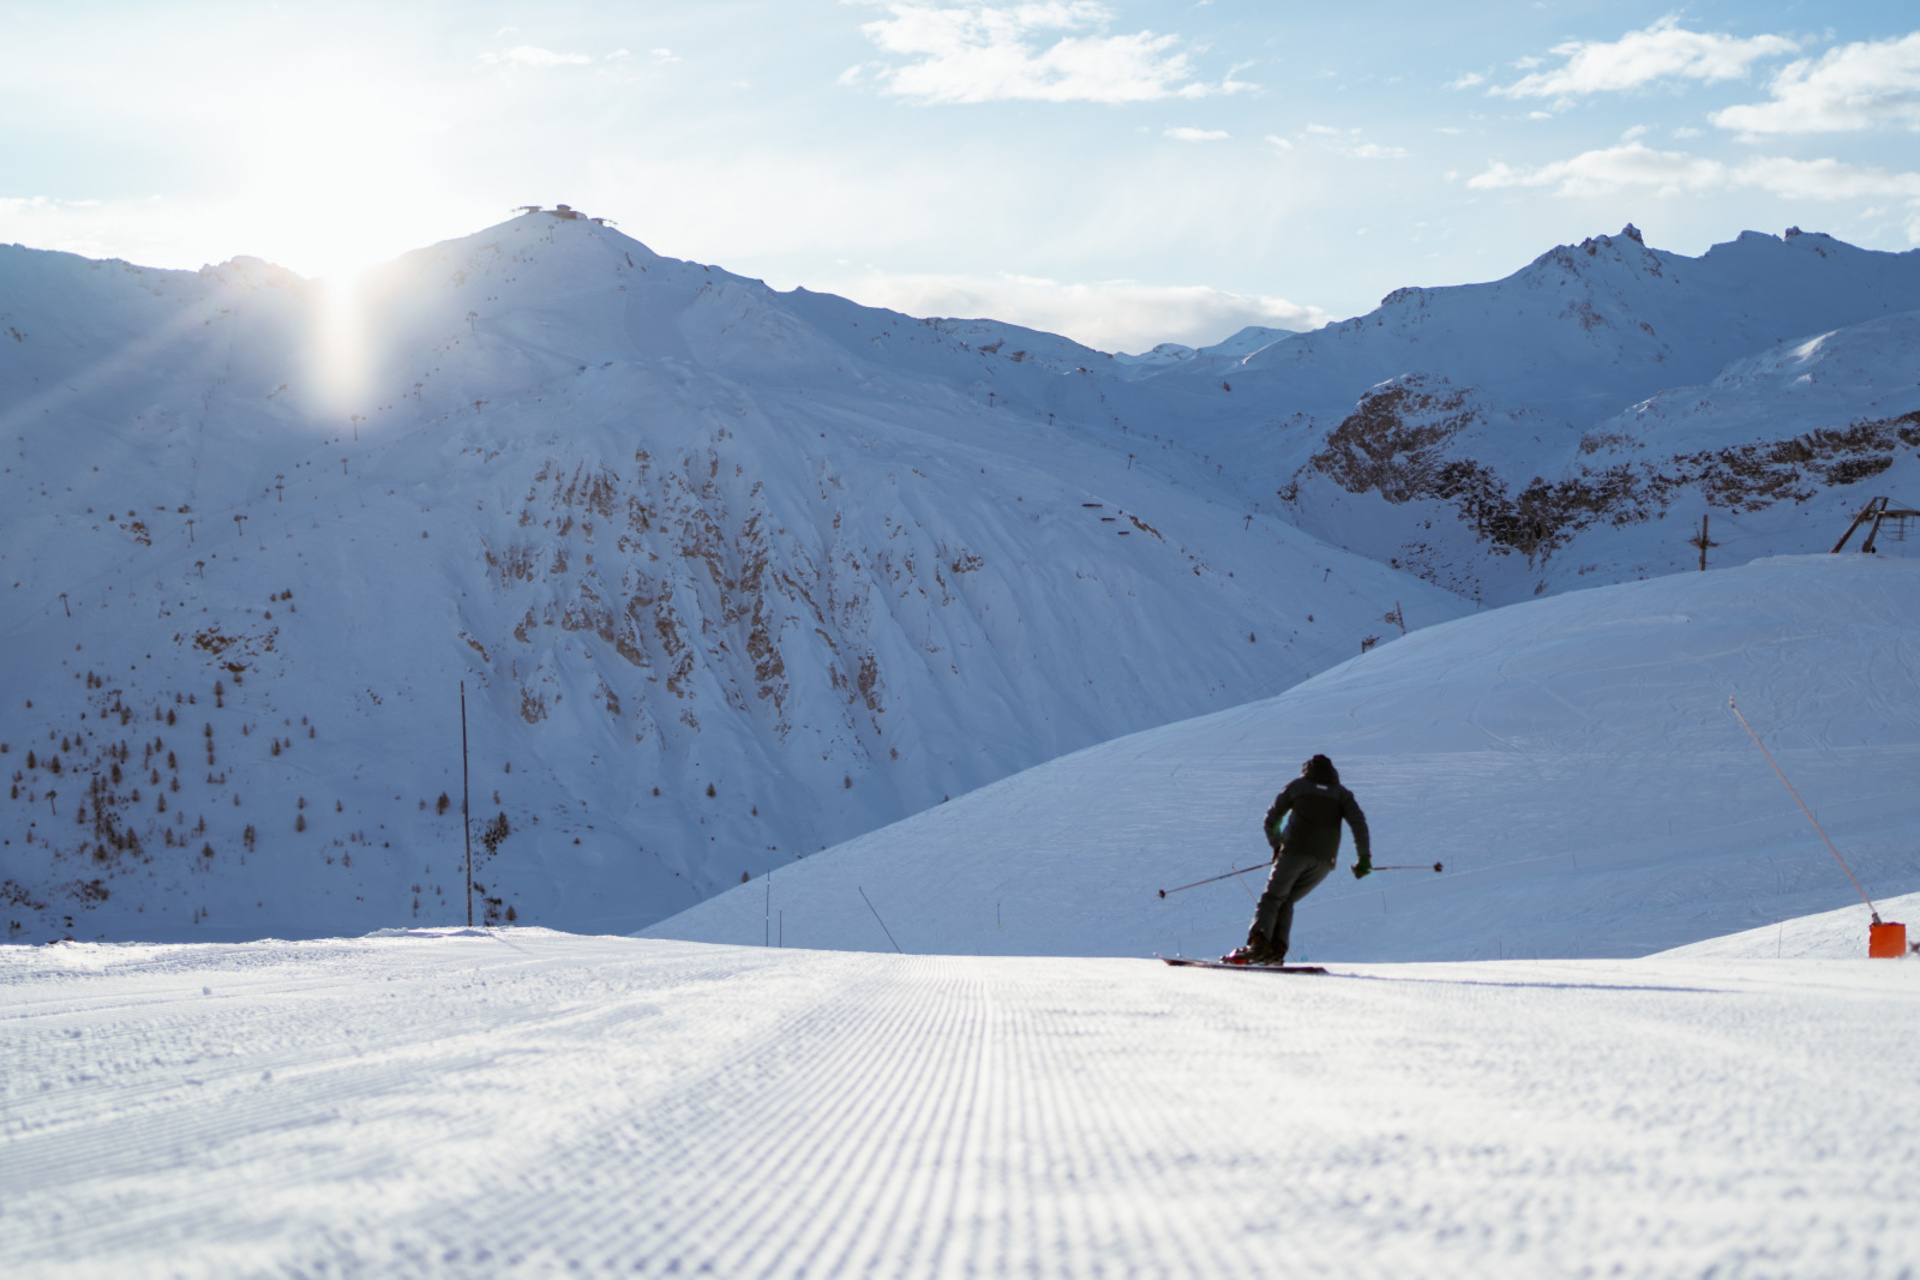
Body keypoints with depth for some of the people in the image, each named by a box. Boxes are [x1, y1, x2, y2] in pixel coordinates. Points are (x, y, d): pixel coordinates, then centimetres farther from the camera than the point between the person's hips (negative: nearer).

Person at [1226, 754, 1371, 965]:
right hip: (1325, 860, 3)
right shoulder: (1342, 793, 20)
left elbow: (1271, 820, 17)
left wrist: (1276, 845, 32)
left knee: (1272, 898, 0)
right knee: (1286, 901, 15)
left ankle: (1258, 941, -25)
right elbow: (1358, 823, 2)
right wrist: (1364, 856, -2)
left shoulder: (1297, 786, 18)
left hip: (1296, 850, -3)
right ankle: (1277, 949, -4)